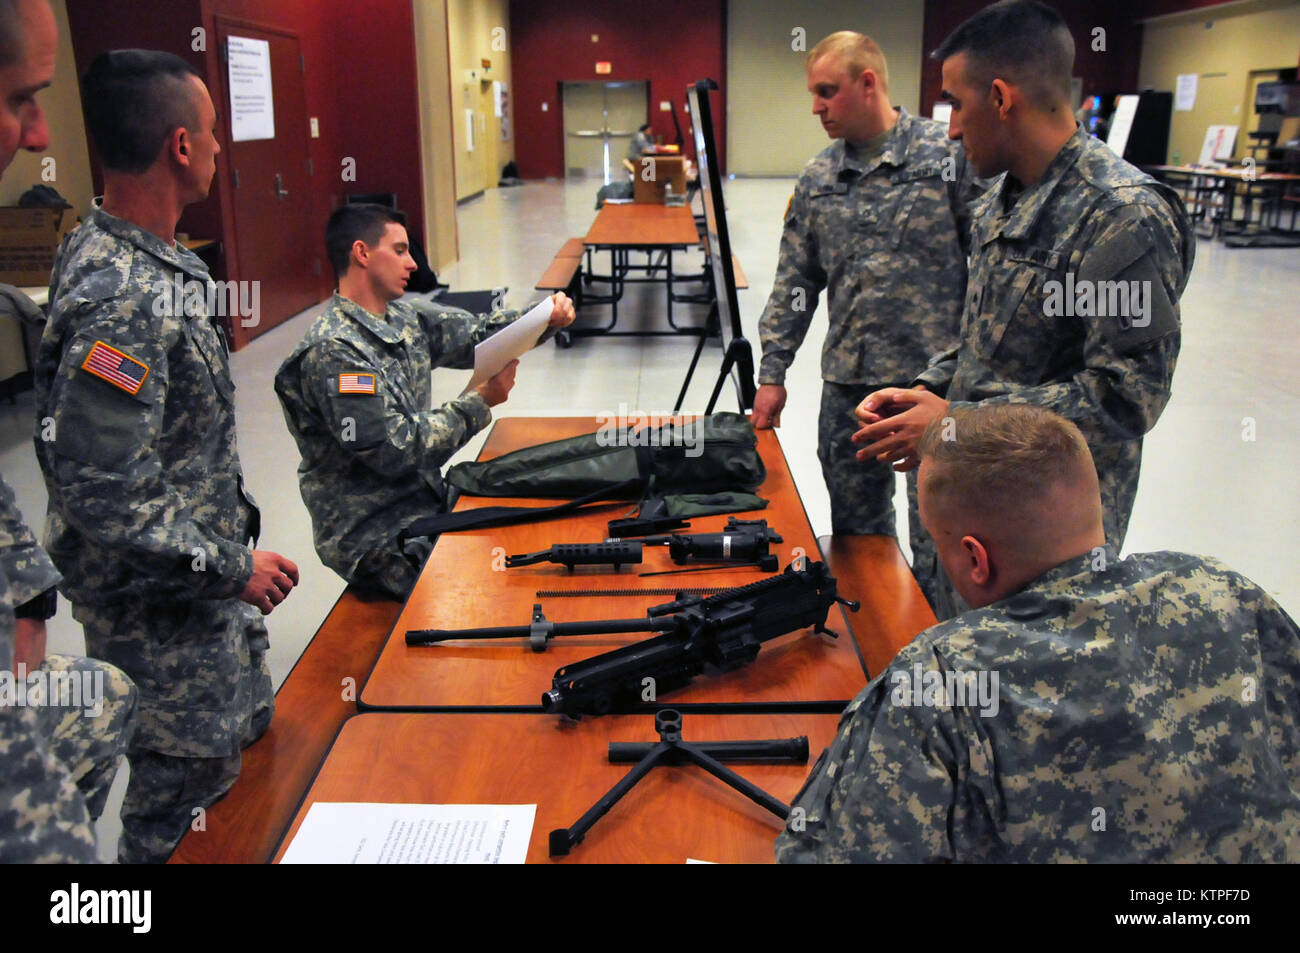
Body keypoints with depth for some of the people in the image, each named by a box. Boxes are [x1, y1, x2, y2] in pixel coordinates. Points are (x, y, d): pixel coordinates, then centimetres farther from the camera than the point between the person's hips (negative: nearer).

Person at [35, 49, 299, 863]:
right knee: (186, 804, 10)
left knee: (253, 734, 27)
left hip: (206, 586, 10)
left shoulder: (142, 260, 2)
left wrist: (233, 516, 18)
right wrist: (233, 568, -22)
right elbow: (100, 493, -31)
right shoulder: (121, 300, -30)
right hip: (164, 611, -10)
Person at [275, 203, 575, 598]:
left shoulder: (405, 319, 7)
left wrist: (544, 316, -6)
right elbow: (396, 450, -22)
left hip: (426, 502, 9)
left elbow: (478, 333, 12)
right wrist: (480, 401, -16)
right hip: (376, 538, -9)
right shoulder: (332, 351, -20)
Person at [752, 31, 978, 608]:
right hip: (847, 385, 5)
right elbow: (794, 283, 12)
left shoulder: (949, 154, -5)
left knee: (936, 546, 2)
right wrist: (772, 373, 8)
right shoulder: (817, 180, 9)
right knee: (855, 535, 14)